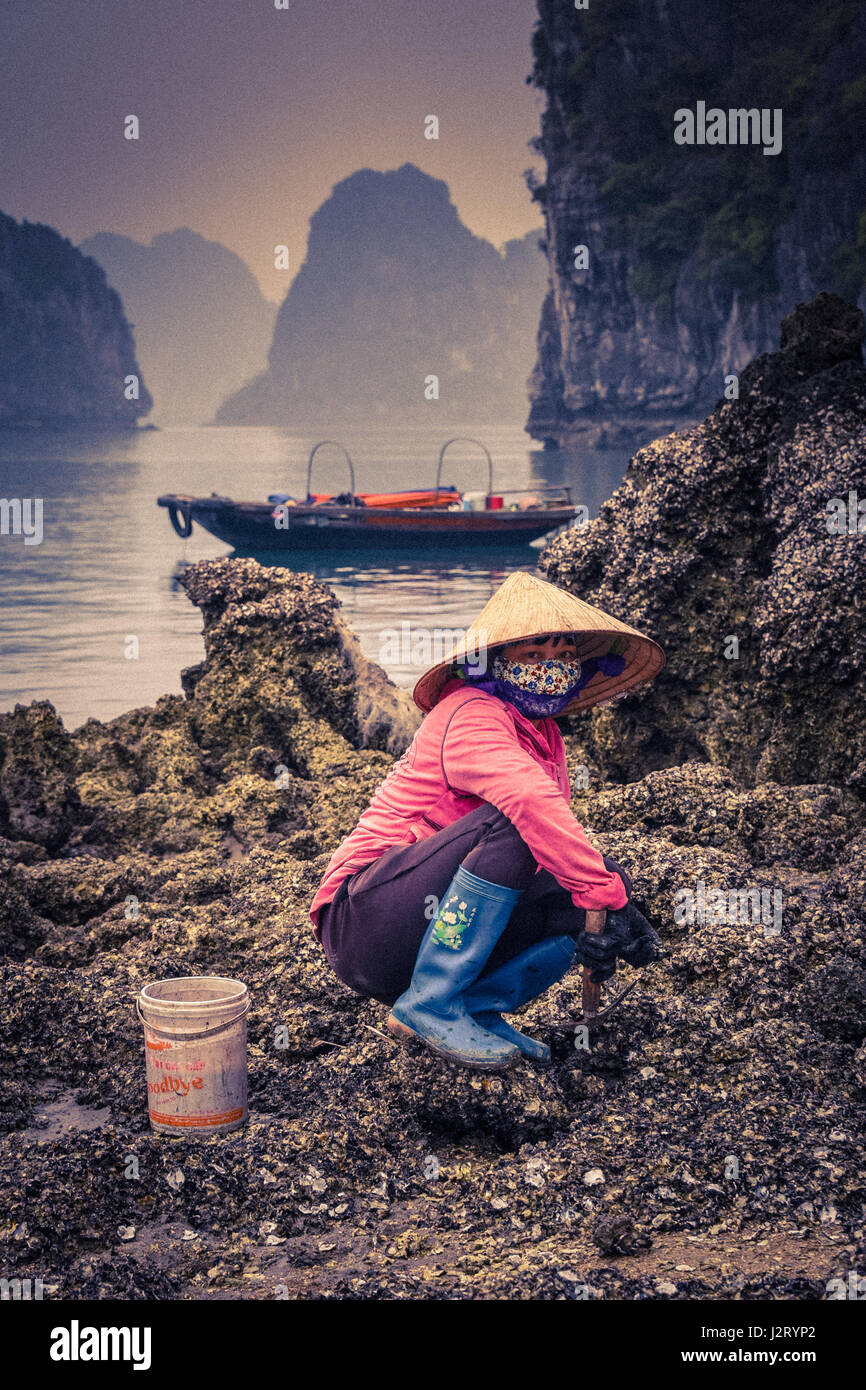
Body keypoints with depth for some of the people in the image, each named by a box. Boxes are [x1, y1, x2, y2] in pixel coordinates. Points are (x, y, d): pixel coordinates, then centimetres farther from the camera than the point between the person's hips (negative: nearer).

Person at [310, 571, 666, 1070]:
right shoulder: (471, 714, -14)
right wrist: (609, 894, -35)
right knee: (509, 824, -30)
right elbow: (532, 802, -33)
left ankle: (476, 1006, -2)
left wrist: (590, 919, -8)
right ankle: (429, 1005, -22)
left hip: (431, 924, 8)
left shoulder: (546, 736, 14)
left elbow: (558, 840, 14)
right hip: (363, 922, -8)